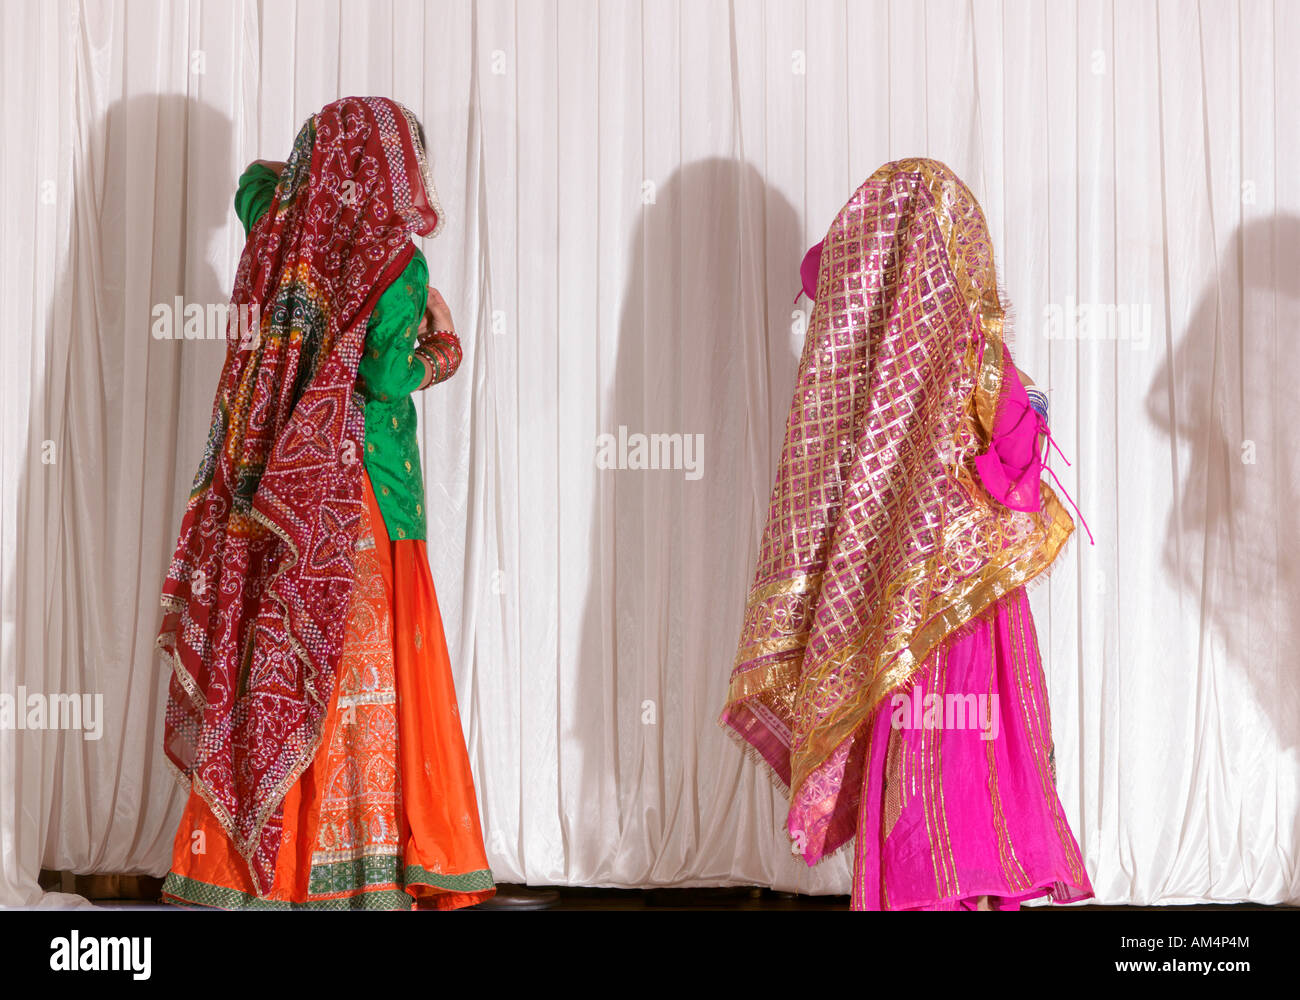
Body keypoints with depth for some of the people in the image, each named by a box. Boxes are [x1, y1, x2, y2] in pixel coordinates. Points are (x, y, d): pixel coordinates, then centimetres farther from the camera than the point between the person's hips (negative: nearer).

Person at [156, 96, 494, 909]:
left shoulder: (278, 233, 7)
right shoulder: (397, 265, -11)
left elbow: (258, 178, 28)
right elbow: (387, 376, -17)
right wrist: (440, 344, 1)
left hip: (267, 493, 6)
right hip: (359, 493, -6)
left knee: (264, 661, 9)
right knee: (356, 670, -2)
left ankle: (241, 866, 13)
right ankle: (358, 870, 0)